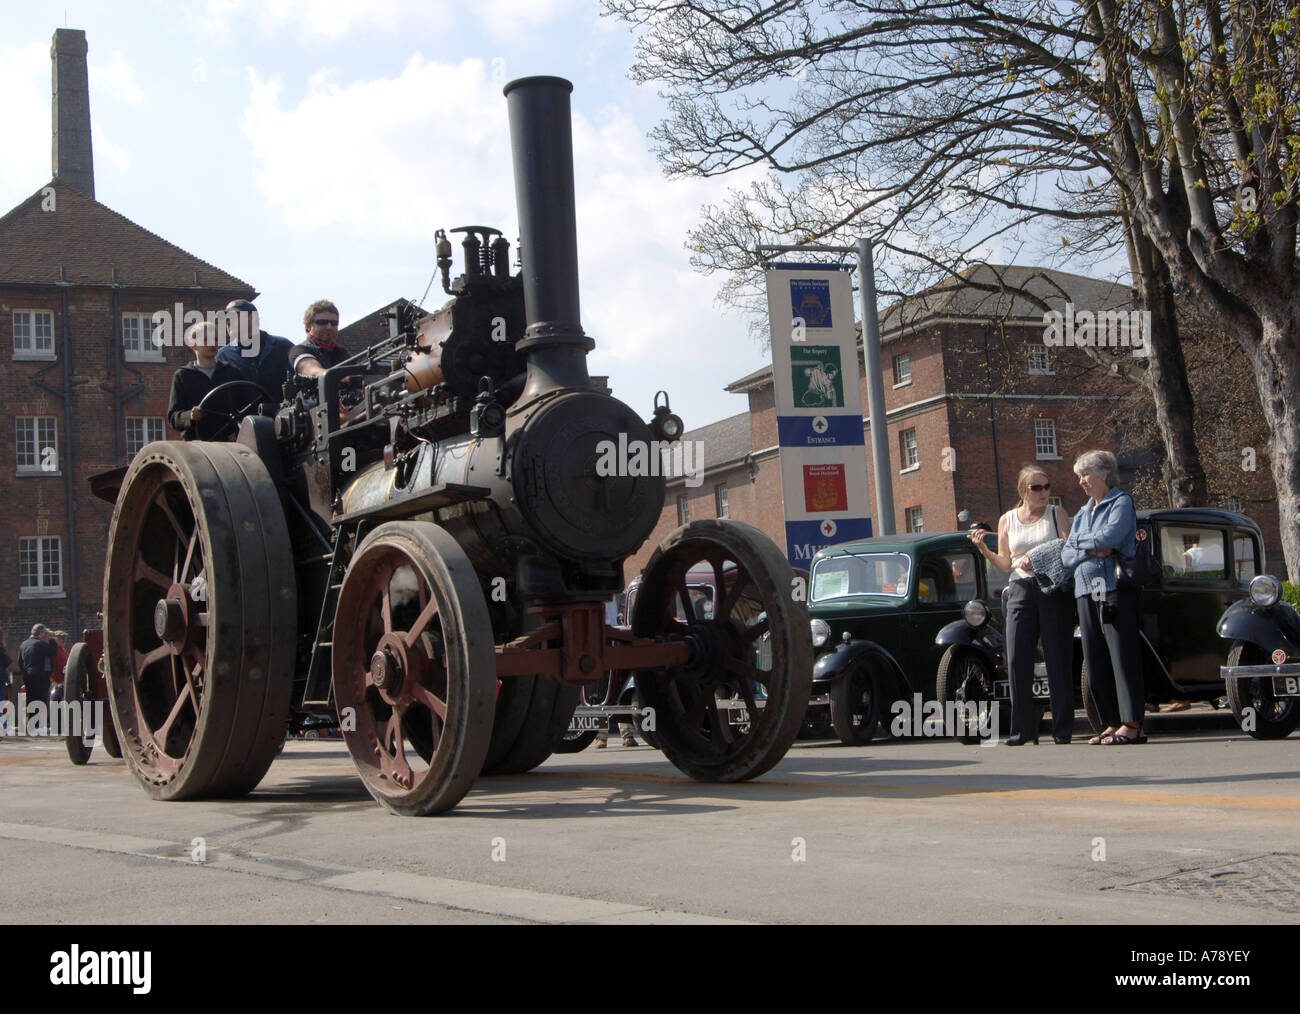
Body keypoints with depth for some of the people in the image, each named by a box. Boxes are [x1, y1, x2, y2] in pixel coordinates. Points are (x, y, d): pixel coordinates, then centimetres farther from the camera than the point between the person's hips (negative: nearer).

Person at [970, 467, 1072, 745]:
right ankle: (1023, 728, 2)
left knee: (1057, 659, -3)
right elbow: (1005, 565, 11)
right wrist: (983, 549, -5)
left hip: (1053, 589, -1)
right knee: (1017, 659, -4)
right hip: (1020, 590, 2)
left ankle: (1063, 728, 2)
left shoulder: (1056, 514, 8)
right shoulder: (1007, 520, 12)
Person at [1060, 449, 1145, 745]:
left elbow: (1110, 537, -15)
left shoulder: (1122, 502, 2)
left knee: (1122, 656, -10)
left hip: (1114, 587, -7)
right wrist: (1092, 549, -6)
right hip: (1085, 591, 7)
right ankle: (1113, 723, 9)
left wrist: (1079, 542, 1)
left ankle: (1132, 725, -11)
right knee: (1095, 662, 4)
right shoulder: (1082, 514, 22)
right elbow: (1067, 555, 13)